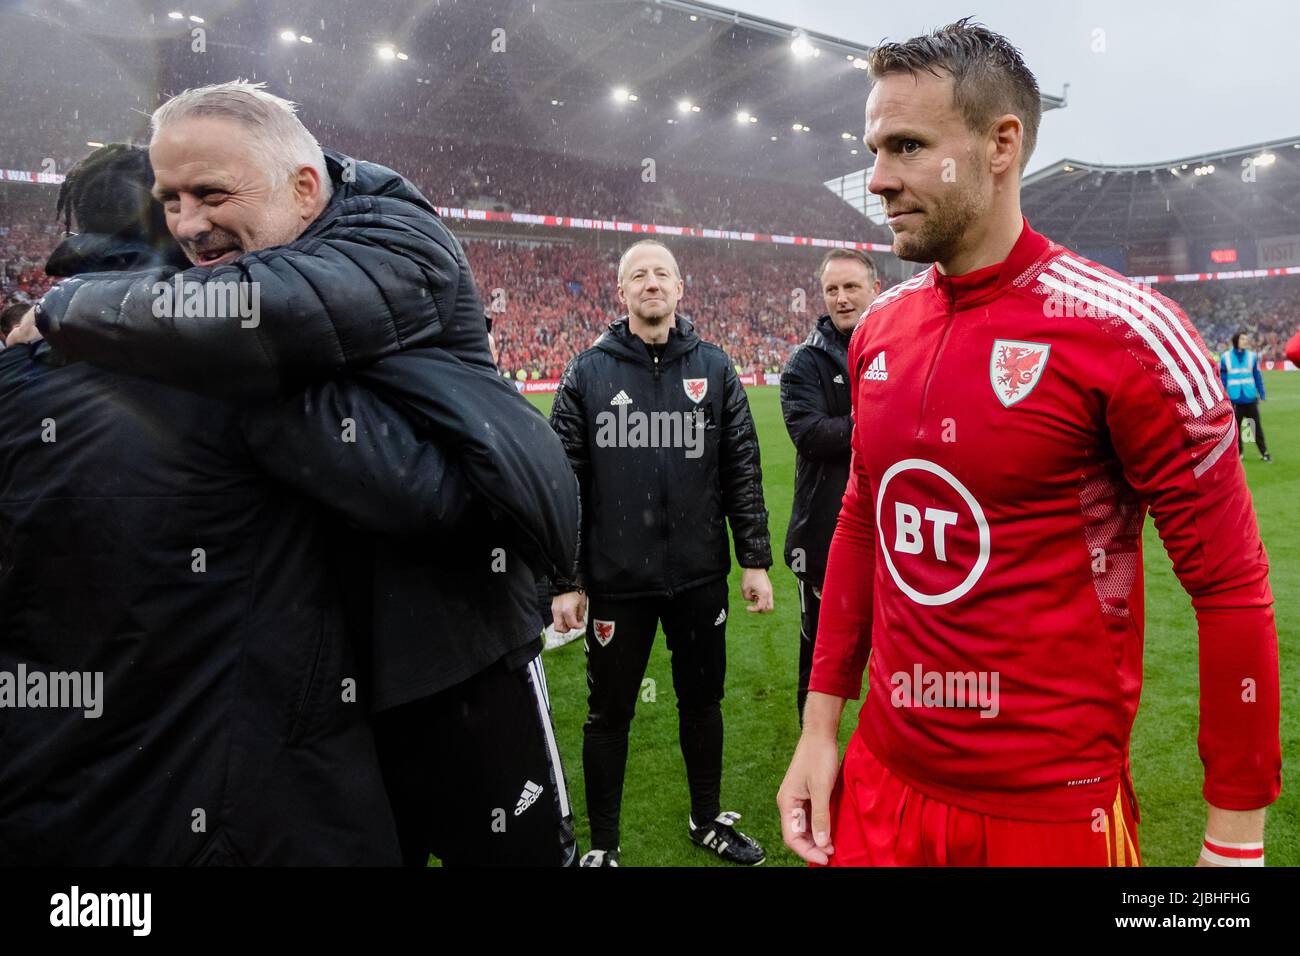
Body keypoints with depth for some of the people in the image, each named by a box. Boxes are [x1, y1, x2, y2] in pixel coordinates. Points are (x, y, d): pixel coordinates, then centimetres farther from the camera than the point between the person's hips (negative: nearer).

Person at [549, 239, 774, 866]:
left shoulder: (714, 368, 3)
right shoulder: (587, 374, -2)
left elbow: (742, 471, 4)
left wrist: (755, 561, 2)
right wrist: (565, 581, -6)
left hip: (701, 578, 2)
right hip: (615, 581, -1)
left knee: (702, 701, 17)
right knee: (609, 713, 11)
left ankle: (708, 821, 40)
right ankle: (602, 844, 31)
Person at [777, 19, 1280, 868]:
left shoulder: (1120, 332, -15)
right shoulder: (880, 330, 1)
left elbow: (1230, 583, -10)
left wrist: (1236, 832, -7)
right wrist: (821, 722, 8)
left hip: (1053, 806, -4)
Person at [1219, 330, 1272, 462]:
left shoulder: (1252, 356, 2)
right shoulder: (1225, 357, -2)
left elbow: (1258, 376, 5)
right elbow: (1222, 378, 2)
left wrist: (1262, 394, 4)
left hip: (1250, 398, 1)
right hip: (1234, 399, -1)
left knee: (1257, 425, 5)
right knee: (1235, 426, 8)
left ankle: (1264, 452, 13)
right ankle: (1238, 452, 19)